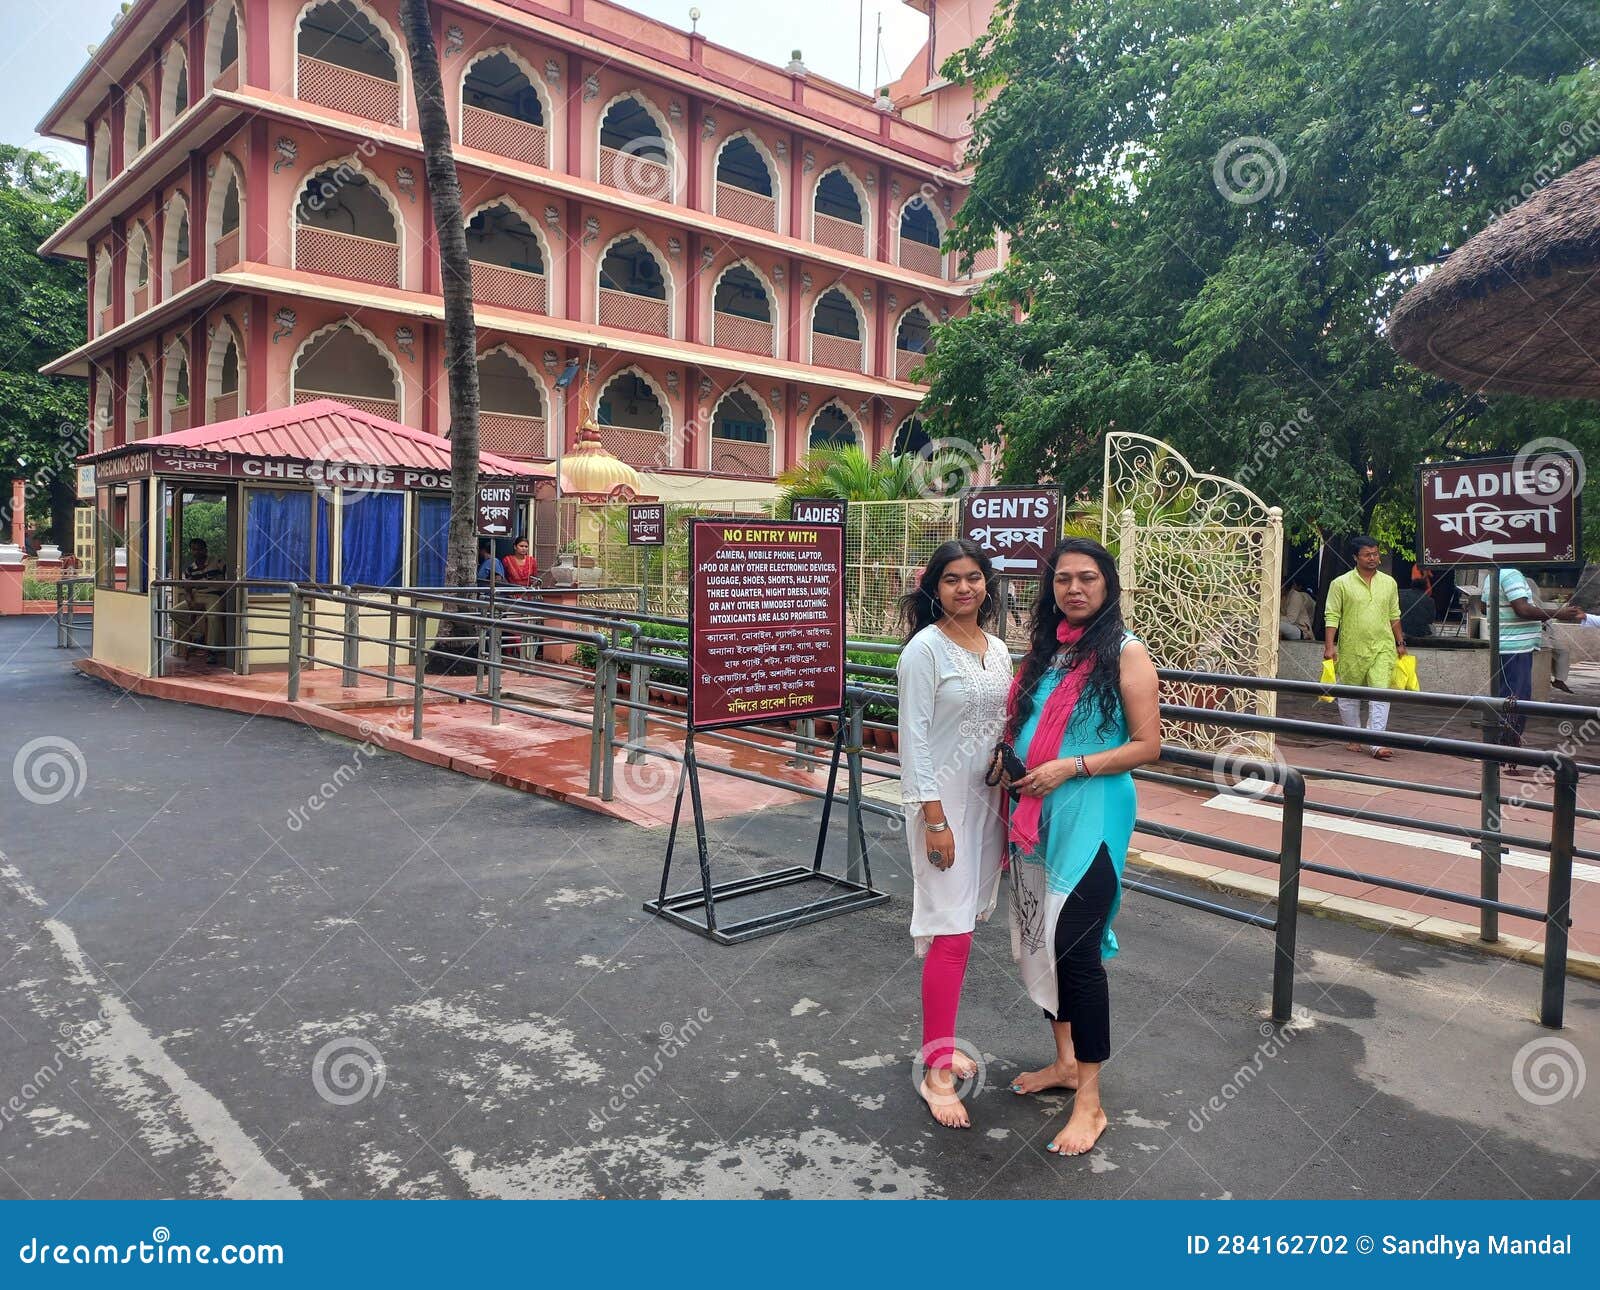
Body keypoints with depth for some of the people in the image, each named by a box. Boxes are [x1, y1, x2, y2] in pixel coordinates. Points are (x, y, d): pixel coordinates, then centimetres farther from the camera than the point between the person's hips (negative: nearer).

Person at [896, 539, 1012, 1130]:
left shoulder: (998, 650, 10)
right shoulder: (925, 649, -10)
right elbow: (914, 738, -13)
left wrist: (1006, 806, 13)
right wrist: (934, 818, -16)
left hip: (987, 799, 7)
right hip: (942, 801, -7)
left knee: (962, 926, 12)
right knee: (951, 933, -7)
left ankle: (940, 1043, 25)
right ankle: (936, 1071, 3)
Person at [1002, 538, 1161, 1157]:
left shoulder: (1126, 653, -8)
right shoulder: (1045, 648, 10)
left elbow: (1148, 745, -10)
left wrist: (1071, 767, -19)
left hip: (1090, 817, -6)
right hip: (1035, 814, 7)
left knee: (1077, 948, -6)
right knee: (1041, 938, 14)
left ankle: (1089, 1102, 7)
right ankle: (1064, 1061, 32)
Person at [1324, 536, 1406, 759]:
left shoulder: (1389, 583, 9)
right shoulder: (1341, 584, -2)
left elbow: (1394, 616, 18)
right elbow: (1332, 616, -4)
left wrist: (1400, 643, 17)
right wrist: (1330, 645, -11)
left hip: (1382, 648, 2)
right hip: (1351, 649, -2)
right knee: (1349, 697, 8)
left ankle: (1376, 744, -9)